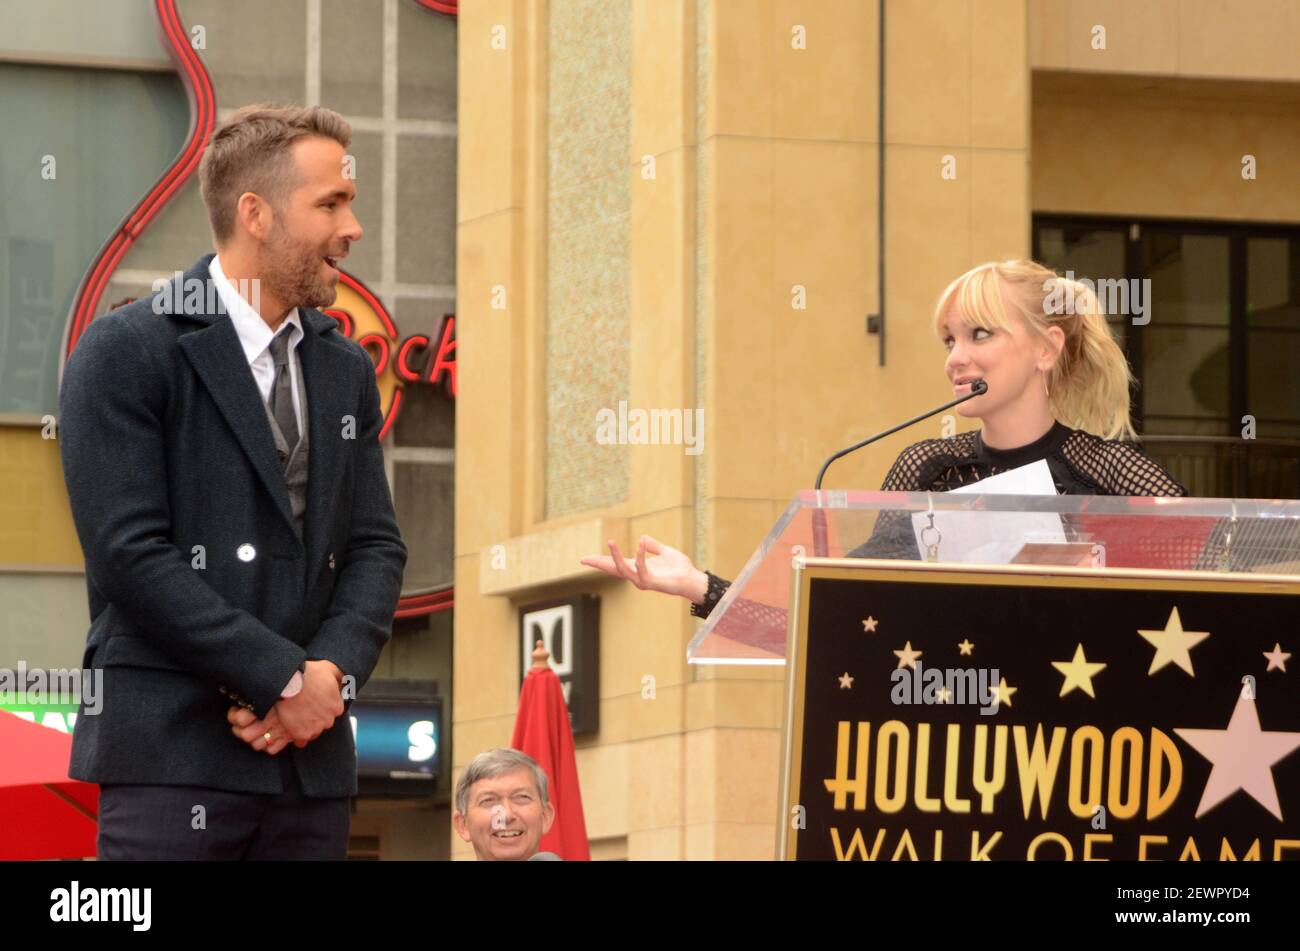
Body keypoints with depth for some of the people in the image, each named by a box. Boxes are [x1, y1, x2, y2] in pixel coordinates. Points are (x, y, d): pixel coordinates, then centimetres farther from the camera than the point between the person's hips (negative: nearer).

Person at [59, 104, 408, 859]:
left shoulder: (348, 372, 16)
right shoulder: (127, 352, -3)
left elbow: (377, 548, 12)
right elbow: (130, 552, -12)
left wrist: (331, 672, -8)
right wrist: (287, 680, -13)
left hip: (314, 761, 6)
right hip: (173, 751, -6)